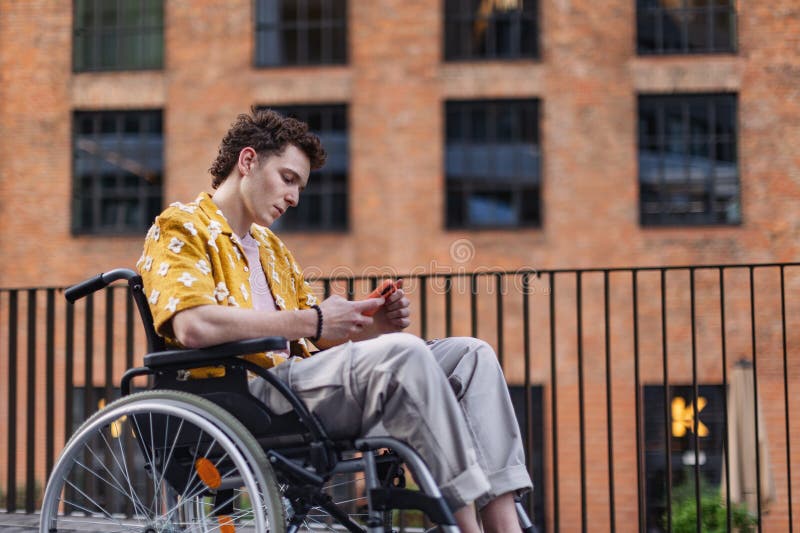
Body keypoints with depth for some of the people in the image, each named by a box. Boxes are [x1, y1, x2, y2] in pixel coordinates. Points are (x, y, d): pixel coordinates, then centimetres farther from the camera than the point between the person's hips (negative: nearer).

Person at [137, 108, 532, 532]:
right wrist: (311, 321, -16)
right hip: (248, 393, -9)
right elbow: (193, 326, -18)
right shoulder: (182, 227, 2)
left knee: (472, 355, -5)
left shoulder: (270, 246, 30)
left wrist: (373, 325, 5)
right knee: (403, 352, -31)